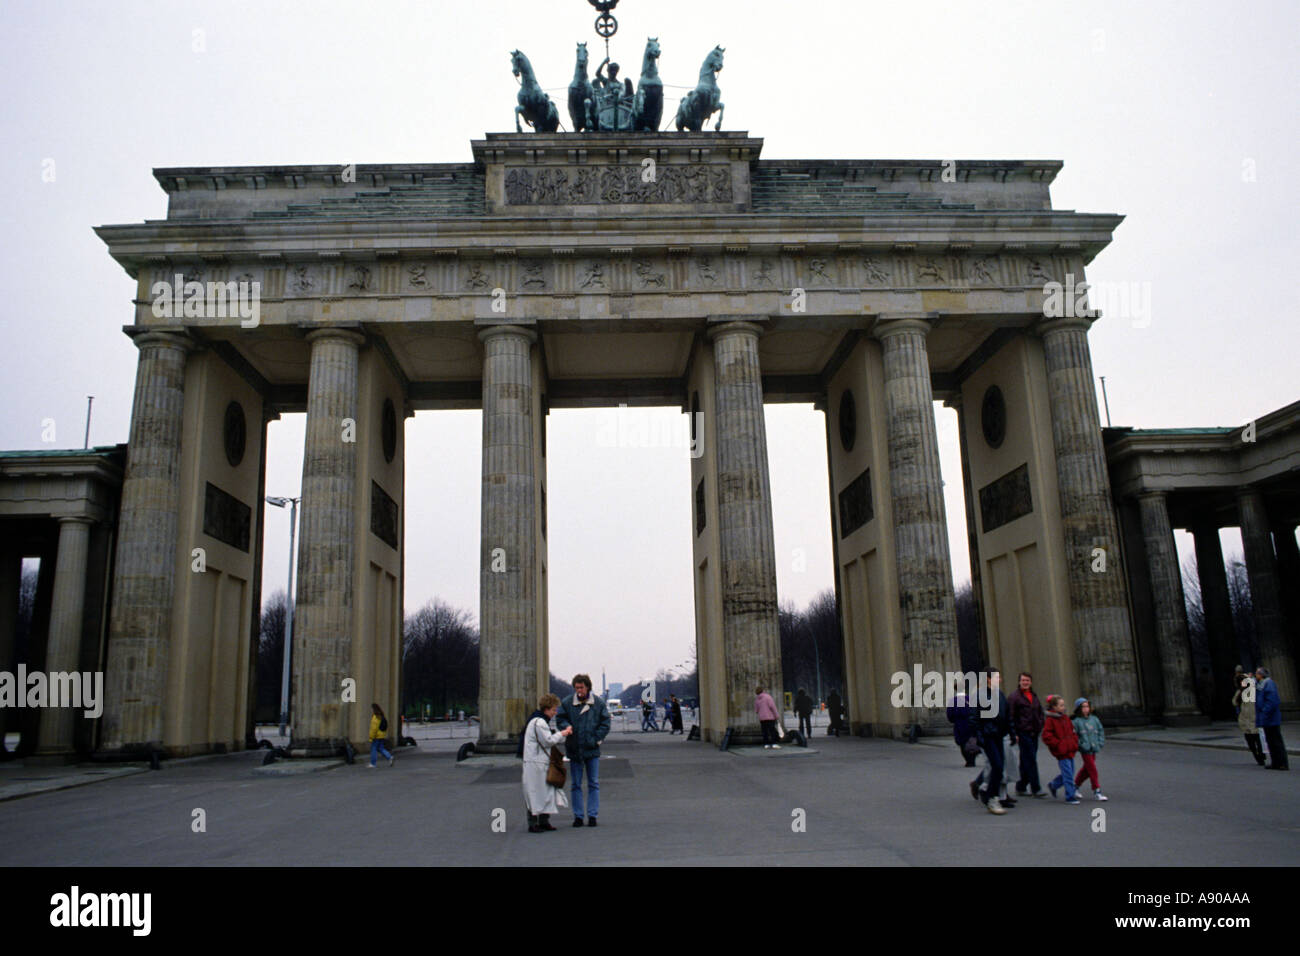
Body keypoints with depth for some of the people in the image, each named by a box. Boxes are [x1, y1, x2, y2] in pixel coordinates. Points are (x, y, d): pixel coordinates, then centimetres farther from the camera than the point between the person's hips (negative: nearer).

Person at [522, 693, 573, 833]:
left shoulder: (540, 721, 17)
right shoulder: (539, 723, -17)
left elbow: (549, 738, 20)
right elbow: (548, 741, -17)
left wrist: (563, 733, 9)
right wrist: (562, 734, -4)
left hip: (541, 762, 11)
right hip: (535, 764, -11)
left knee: (547, 791, 12)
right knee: (535, 793, -5)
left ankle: (544, 821, 18)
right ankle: (533, 824, 1)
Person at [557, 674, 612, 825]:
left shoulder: (598, 703, -2)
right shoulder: (567, 703, -2)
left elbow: (605, 723, 1)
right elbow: (560, 720, 3)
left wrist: (596, 739, -8)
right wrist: (567, 728, -18)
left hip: (592, 750, 0)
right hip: (574, 749, 0)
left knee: (594, 784, 5)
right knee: (576, 784, 8)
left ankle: (592, 815, 13)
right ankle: (578, 816, 15)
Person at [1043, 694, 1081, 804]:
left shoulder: (1065, 718, 12)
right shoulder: (1050, 720, -12)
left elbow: (1072, 731, 23)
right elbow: (1046, 736, -16)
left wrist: (1075, 743, 9)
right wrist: (1058, 744, -17)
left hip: (1070, 750, 8)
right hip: (1061, 753, -8)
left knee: (1068, 773, 13)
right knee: (1068, 773, -6)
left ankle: (1053, 785, 33)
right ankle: (1070, 796, 2)